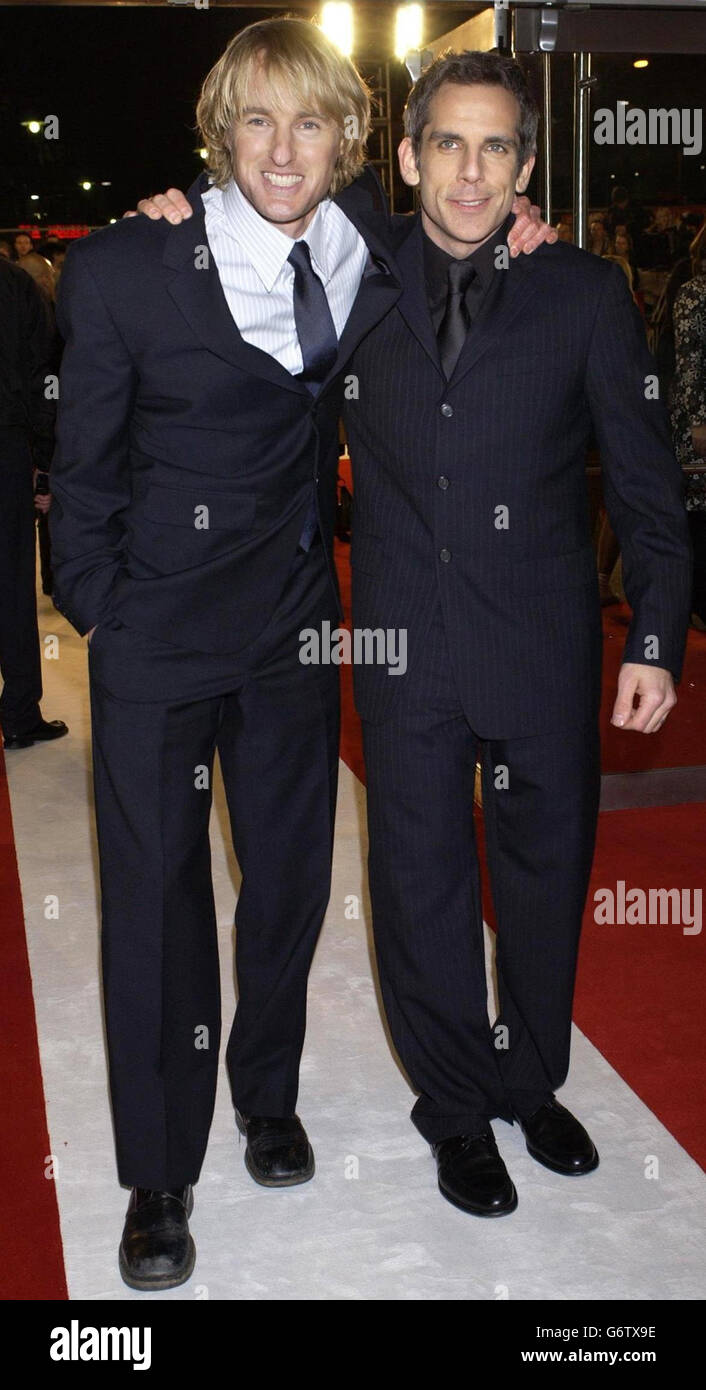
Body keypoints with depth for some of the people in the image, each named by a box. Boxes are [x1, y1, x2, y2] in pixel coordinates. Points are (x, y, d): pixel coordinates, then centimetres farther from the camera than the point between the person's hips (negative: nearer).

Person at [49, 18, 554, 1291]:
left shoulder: (367, 245, -2)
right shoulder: (122, 268, -12)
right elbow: (85, 467, -4)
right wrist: (101, 609, -2)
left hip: (296, 624, 4)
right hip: (160, 634, -3)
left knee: (291, 875, 15)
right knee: (155, 894, 5)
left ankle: (266, 1092, 42)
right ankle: (158, 1179, 23)